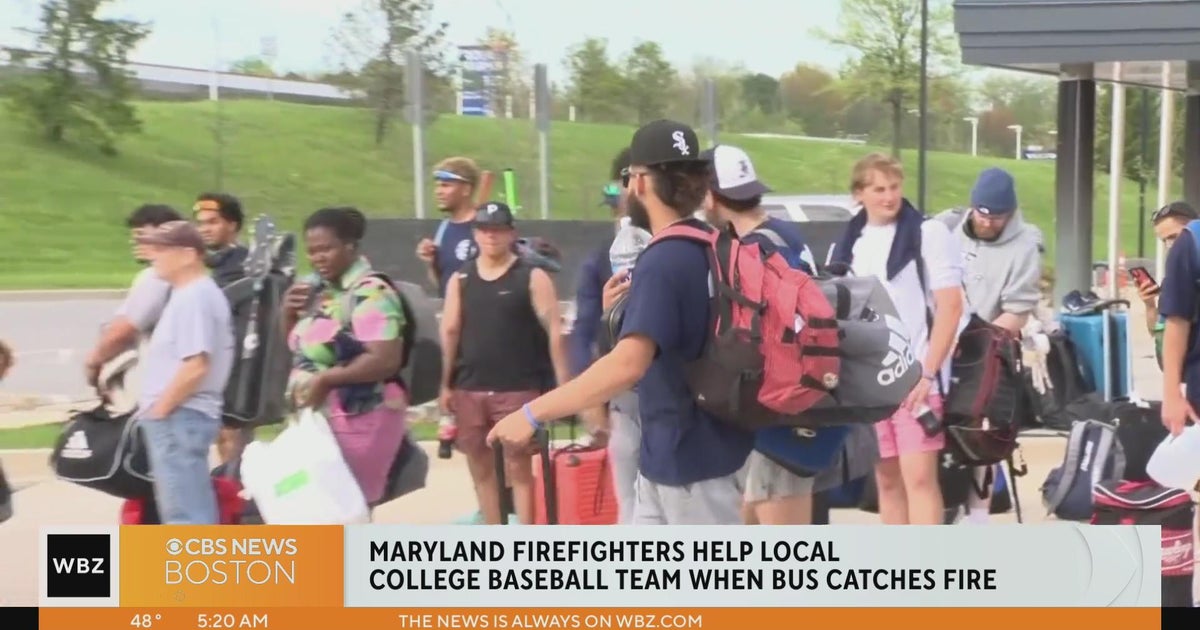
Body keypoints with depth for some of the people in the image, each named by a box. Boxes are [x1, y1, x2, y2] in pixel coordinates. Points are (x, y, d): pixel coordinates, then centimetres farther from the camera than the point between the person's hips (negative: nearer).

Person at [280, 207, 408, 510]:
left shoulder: (370, 294, -17)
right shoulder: (321, 291, 11)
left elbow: (386, 360, -27)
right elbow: (302, 345, 25)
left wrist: (326, 379, -24)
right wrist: (290, 313, 5)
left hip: (358, 420, -9)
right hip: (320, 418, 9)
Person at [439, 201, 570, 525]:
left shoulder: (532, 278, -3)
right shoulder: (460, 279, 8)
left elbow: (554, 332, -6)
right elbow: (450, 332, 9)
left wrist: (563, 385, -11)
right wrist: (445, 385, 5)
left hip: (518, 389, -4)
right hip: (469, 388, 4)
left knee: (518, 467, -1)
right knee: (480, 466, 10)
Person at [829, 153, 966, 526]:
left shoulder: (928, 233, -3)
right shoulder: (849, 246, 12)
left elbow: (950, 307, -7)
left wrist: (927, 374, -13)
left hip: (914, 379, -5)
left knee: (919, 478, -10)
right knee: (887, 481, 10)